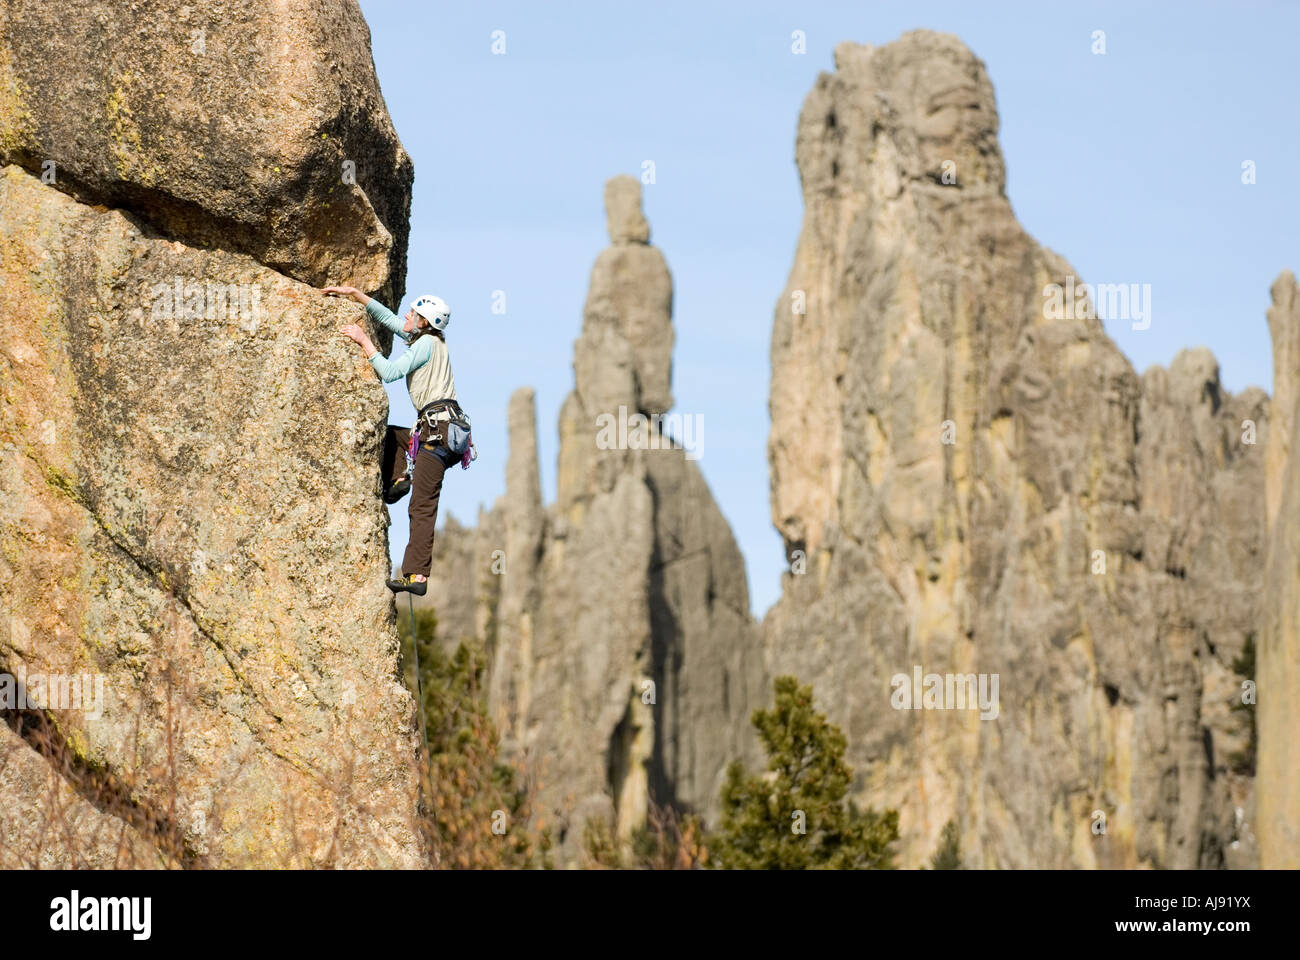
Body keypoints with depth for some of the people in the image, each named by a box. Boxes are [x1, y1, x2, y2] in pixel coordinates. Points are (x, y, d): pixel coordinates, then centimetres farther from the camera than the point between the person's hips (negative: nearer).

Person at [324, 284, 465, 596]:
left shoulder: (427, 343, -6)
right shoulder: (424, 337, 21)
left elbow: (389, 373, -12)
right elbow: (386, 316, 30)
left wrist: (363, 341, -4)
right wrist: (352, 293, 29)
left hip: (439, 425, -10)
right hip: (434, 428, 10)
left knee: (422, 506, -14)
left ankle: (417, 575, -20)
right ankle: (394, 480, 6)